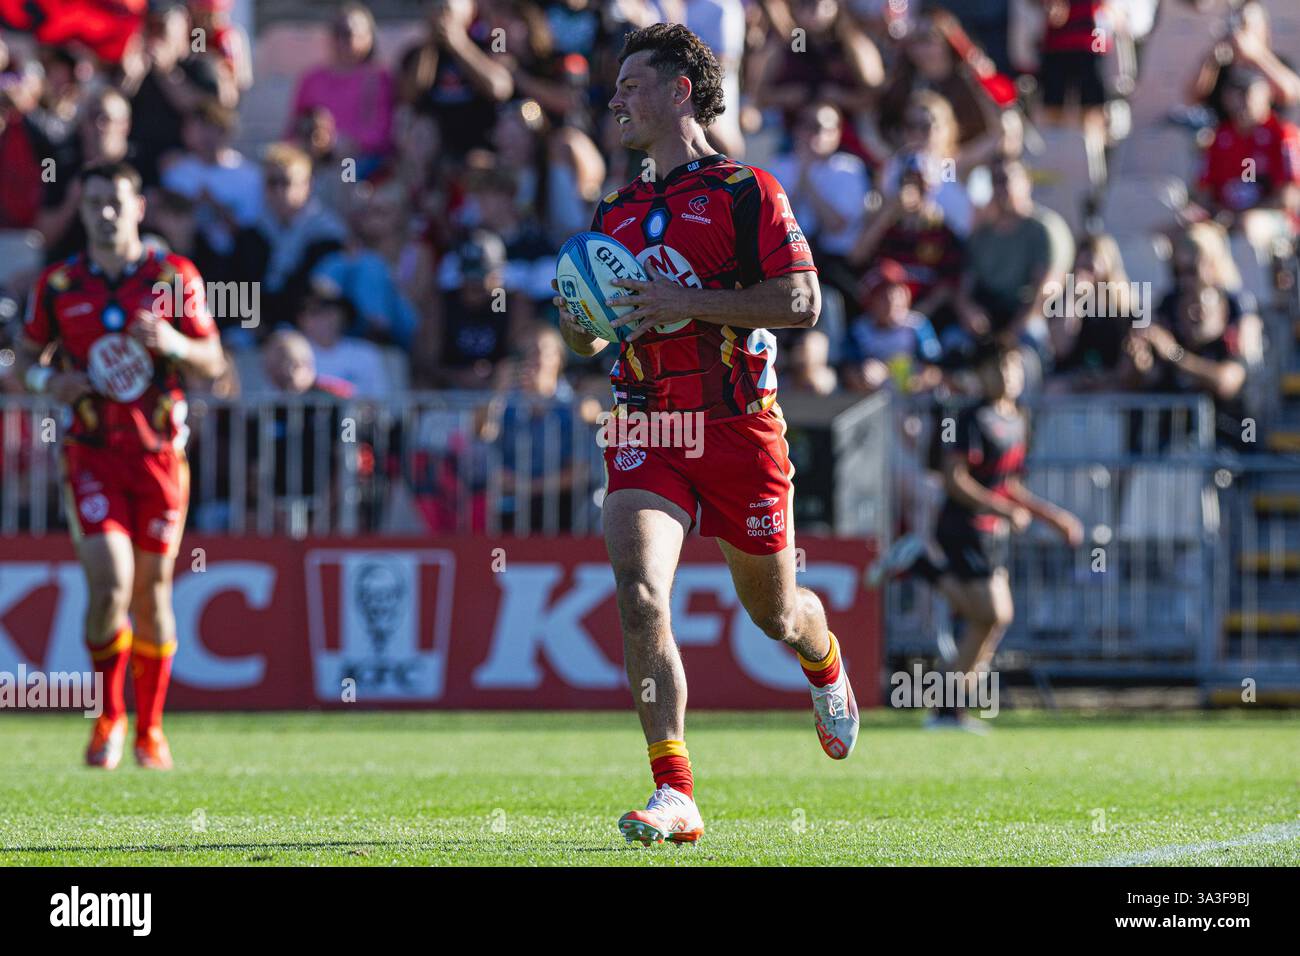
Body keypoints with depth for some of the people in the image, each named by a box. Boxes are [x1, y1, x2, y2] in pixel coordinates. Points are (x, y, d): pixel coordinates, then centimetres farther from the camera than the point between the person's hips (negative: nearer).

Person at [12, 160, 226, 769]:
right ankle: (108, 718, 6)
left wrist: (174, 343, -17)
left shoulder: (175, 276, 2)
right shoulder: (57, 284, 4)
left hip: (159, 452, 1)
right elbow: (25, 355, 15)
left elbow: (213, 363, 4)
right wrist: (46, 380, -8)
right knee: (109, 583, -15)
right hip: (92, 451, -1)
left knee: (152, 591, 5)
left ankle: (149, 729, 20)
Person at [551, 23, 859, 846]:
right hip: (645, 430, 3)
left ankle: (826, 669, 50)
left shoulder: (746, 190, -3)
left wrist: (687, 302, -18)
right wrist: (579, 321, -2)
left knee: (774, 613, 11)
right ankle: (675, 797, -21)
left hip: (739, 429, -3)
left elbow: (802, 301, -13)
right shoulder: (617, 212, 14)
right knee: (639, 594, -19)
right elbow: (591, 336, 23)